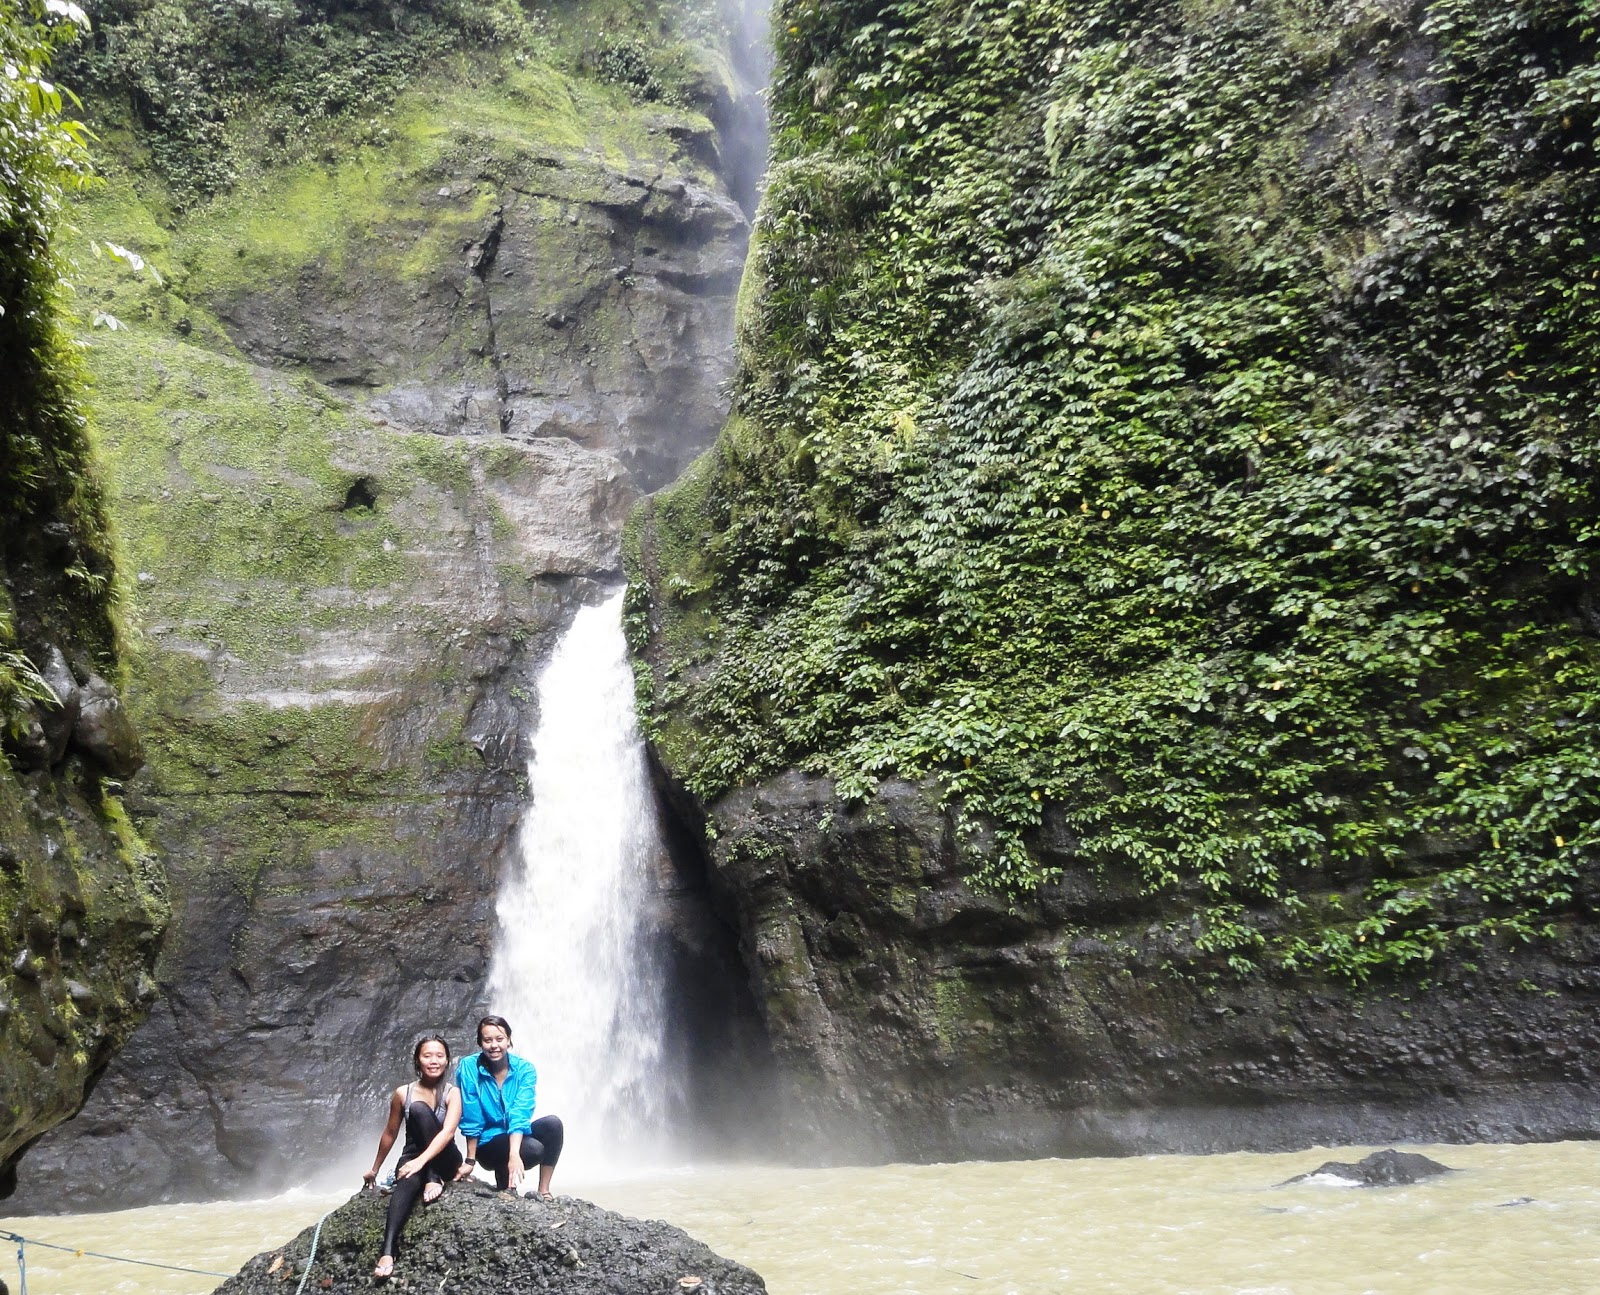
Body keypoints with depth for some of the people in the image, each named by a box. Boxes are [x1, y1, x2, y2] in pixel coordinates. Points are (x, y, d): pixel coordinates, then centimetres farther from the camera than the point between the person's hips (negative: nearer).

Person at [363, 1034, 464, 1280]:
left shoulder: (452, 1093, -5)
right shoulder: (403, 1093, 2)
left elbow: (448, 1132, -19)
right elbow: (390, 1133, 15)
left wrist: (421, 1161, -33)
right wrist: (375, 1169, 23)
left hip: (445, 1160, -1)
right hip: (413, 1157, 1)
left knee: (419, 1109, -27)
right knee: (408, 1181, -39)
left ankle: (434, 1180, -26)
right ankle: (388, 1251, -55)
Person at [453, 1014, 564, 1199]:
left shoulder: (524, 1069, -10)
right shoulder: (469, 1067, -15)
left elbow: (520, 1113, -23)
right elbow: (471, 1119, -15)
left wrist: (514, 1153, -36)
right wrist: (470, 1161, -14)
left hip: (517, 1137, 3)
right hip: (488, 1143, -3)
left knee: (553, 1124, -26)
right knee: (534, 1149, -30)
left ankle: (543, 1191, -13)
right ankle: (504, 1187, 1)